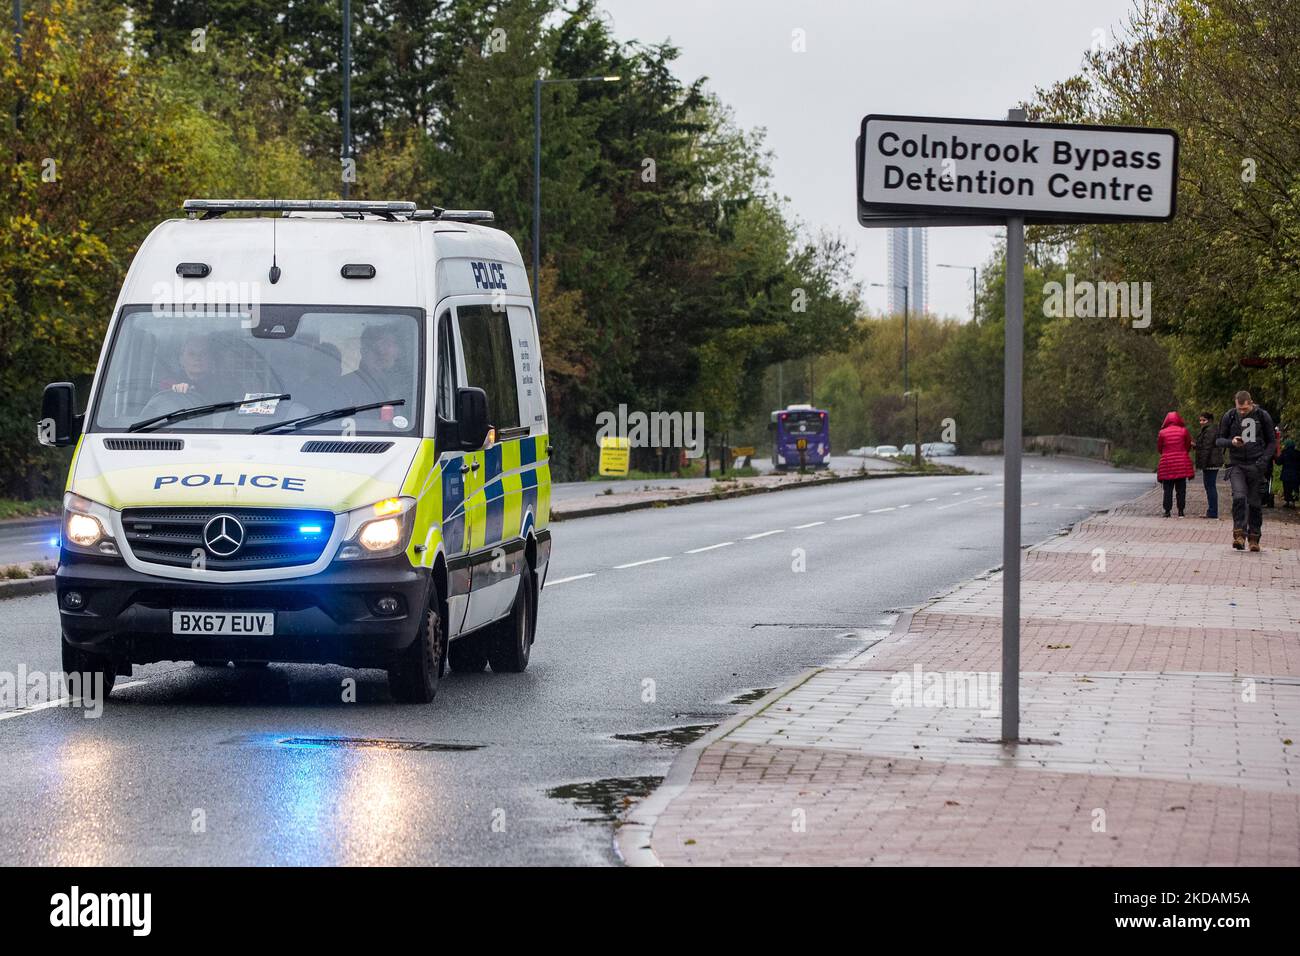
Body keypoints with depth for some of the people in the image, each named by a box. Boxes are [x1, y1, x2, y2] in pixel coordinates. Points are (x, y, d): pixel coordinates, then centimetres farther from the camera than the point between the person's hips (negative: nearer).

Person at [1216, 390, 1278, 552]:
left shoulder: (1263, 416, 1)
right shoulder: (1229, 416, 2)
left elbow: (1272, 441, 8)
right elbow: (1219, 440, 8)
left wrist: (1264, 459, -8)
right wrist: (1231, 442, -15)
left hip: (1256, 466, 0)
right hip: (1237, 465, 0)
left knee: (1255, 503, 2)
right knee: (1239, 497, -19)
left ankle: (1254, 538, 11)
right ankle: (1239, 534, -16)